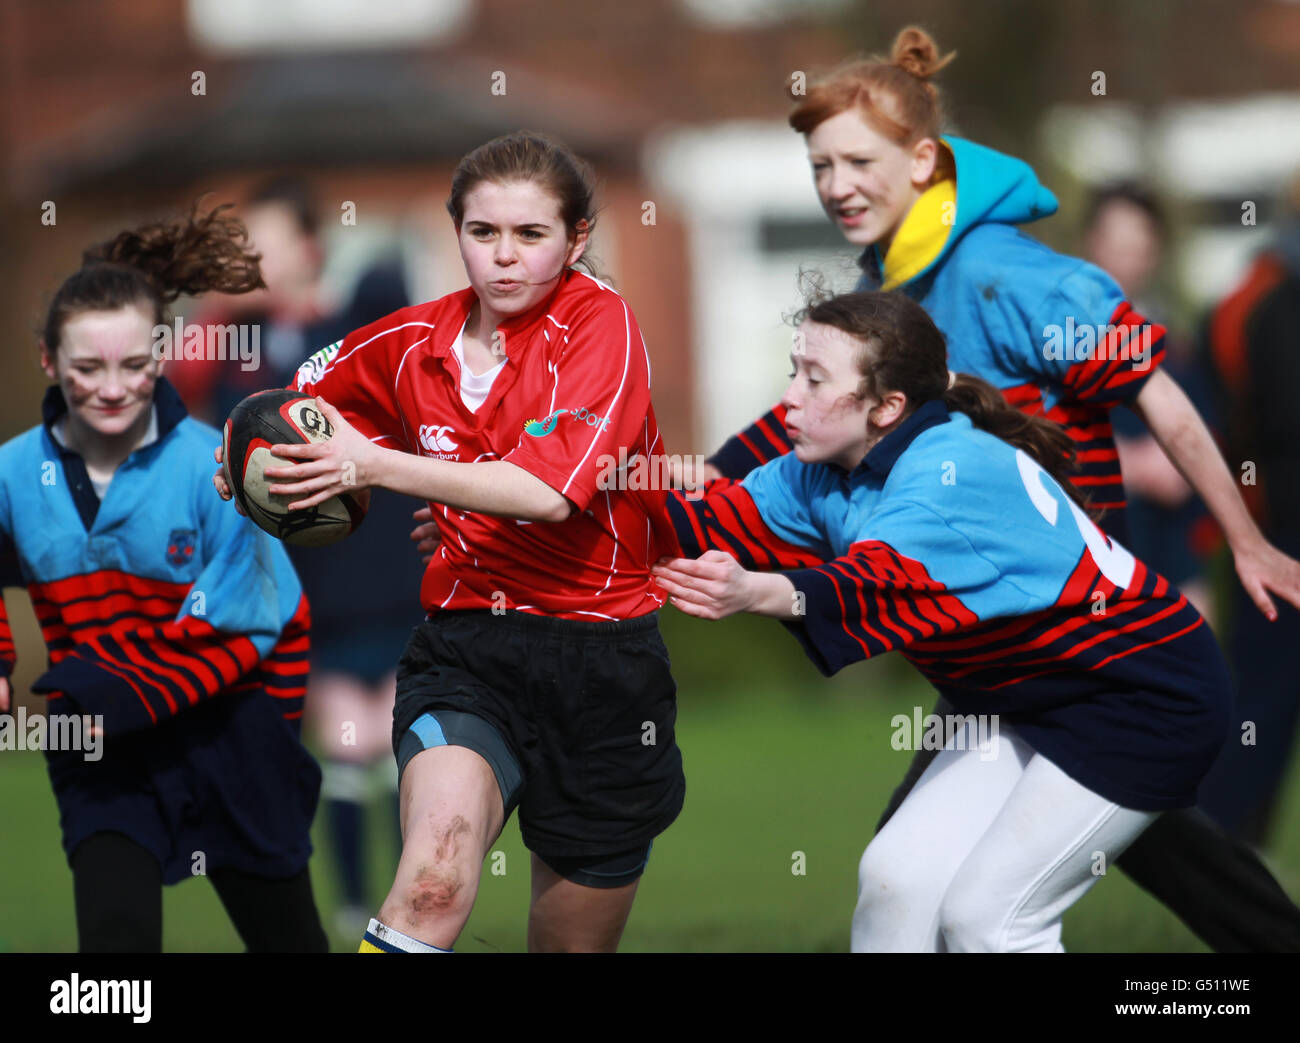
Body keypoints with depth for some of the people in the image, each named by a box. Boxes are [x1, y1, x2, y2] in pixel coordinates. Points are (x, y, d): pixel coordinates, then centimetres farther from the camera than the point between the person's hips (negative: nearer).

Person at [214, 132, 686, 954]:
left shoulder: (600, 322, -8)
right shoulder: (418, 341, 6)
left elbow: (547, 490, -21)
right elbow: (308, 393, 27)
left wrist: (375, 465, -22)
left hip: (600, 655, -1)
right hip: (467, 647, 1)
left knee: (576, 940, 9)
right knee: (436, 873, -29)